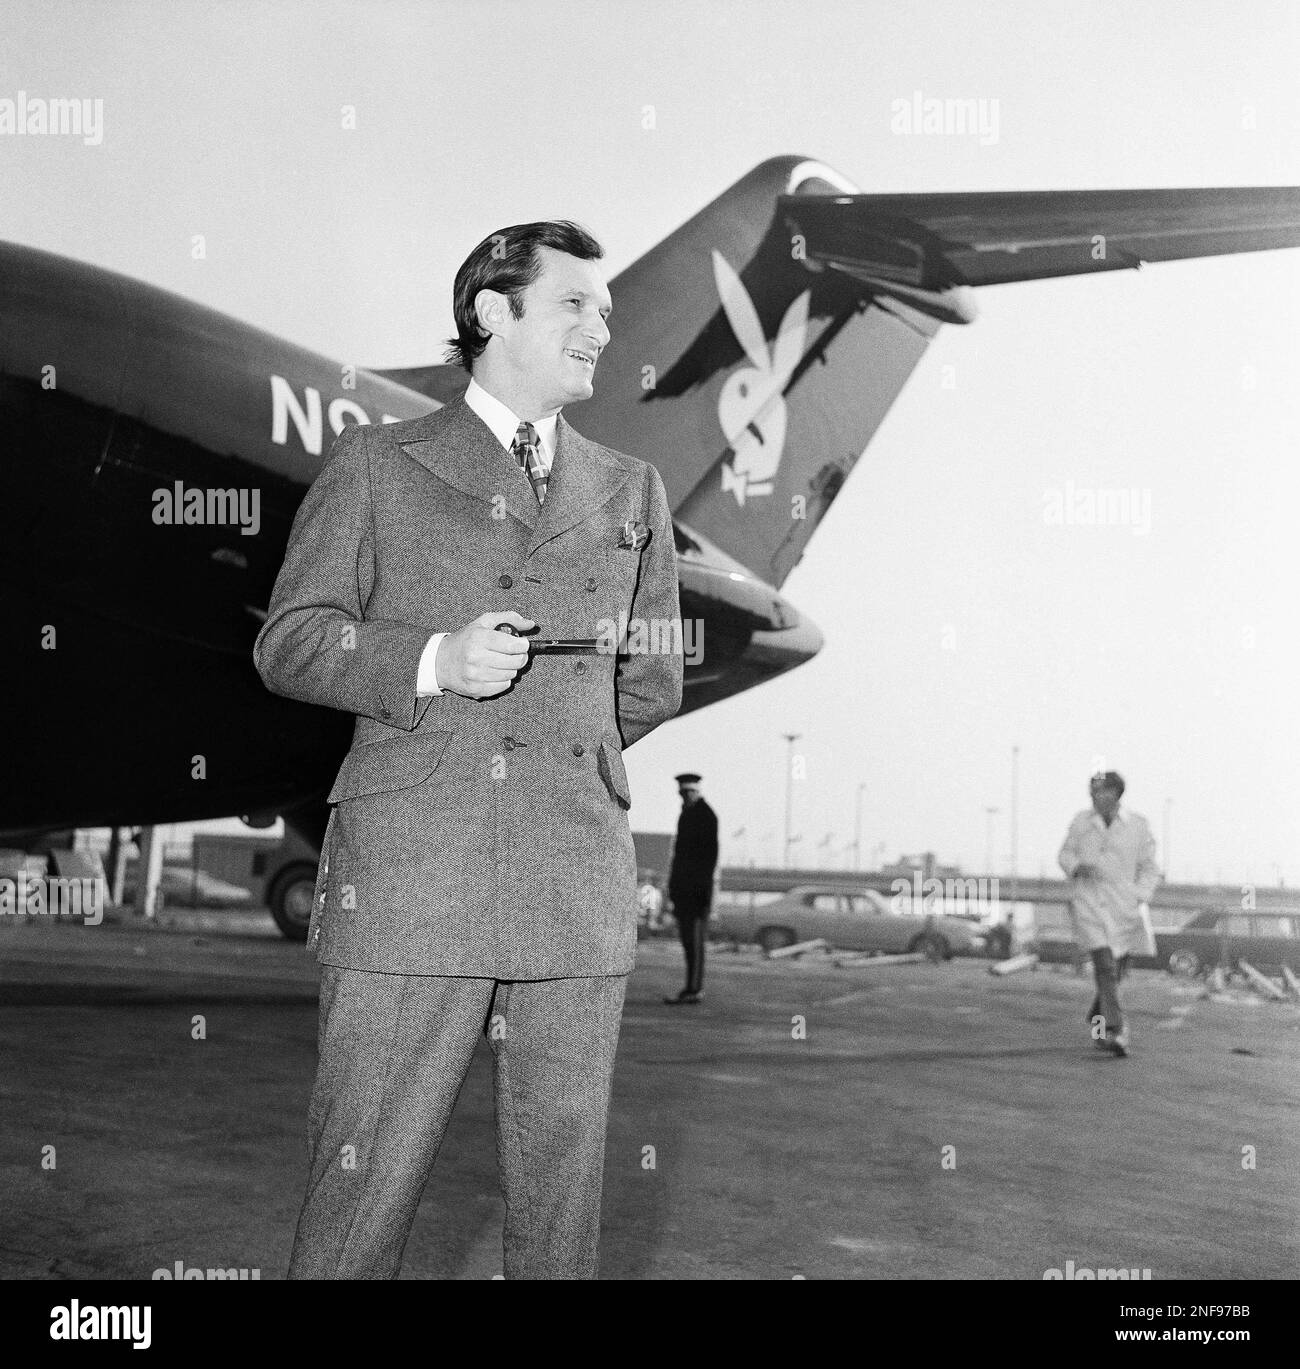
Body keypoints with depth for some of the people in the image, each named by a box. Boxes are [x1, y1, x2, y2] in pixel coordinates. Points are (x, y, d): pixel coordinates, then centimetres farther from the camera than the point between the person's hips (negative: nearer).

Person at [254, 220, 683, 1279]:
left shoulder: (631, 494, 19)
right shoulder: (375, 467, 10)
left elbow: (652, 686, 23)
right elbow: (287, 644, 4)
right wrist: (432, 665, -10)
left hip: (578, 887, 3)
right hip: (407, 876, -3)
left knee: (564, 1190, 6)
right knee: (364, 1189, -3)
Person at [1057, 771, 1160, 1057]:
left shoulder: (1137, 826, -2)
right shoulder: (1082, 821, 0)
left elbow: (1148, 871, 7)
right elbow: (1066, 854, 13)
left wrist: (1137, 900, -7)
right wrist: (1078, 867, -9)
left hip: (1123, 907, 2)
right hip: (1088, 904, -2)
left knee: (1117, 969, 15)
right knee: (1105, 966, -18)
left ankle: (1098, 1017, 43)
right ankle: (1114, 1031, -22)